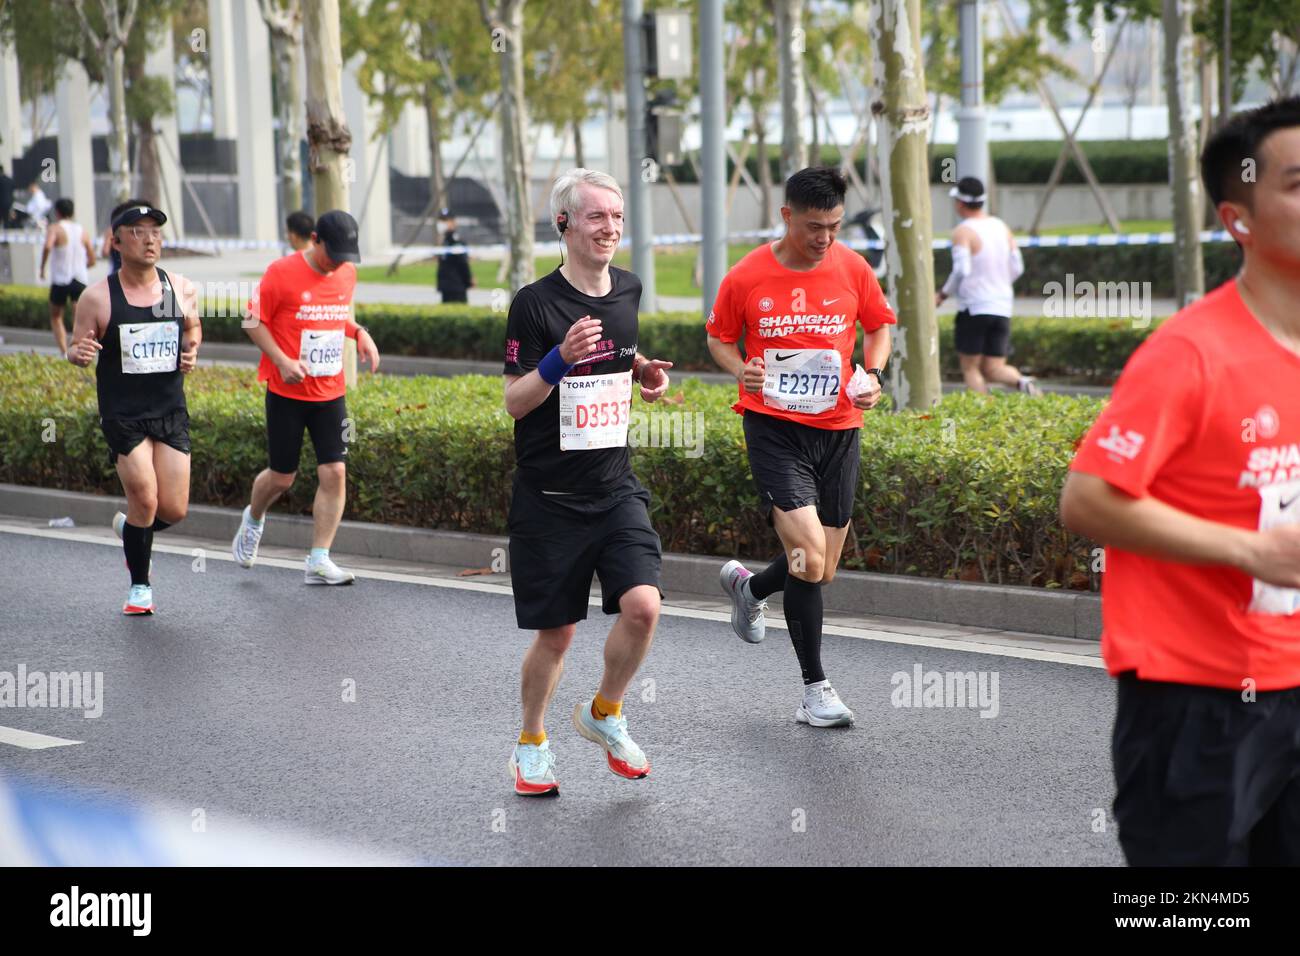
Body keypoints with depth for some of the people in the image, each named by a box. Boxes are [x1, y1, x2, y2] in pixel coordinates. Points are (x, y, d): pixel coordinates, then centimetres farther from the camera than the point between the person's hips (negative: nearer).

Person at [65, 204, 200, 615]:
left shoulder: (182, 289, 2)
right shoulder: (97, 297, -7)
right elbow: (75, 349, 0)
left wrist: (191, 350, -1)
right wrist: (80, 353, -24)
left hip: (171, 411, 3)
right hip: (122, 414, -3)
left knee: (174, 509, -1)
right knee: (145, 499, -11)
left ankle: (129, 528, 35)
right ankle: (140, 586, 12)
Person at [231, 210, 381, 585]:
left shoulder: (346, 273, 4)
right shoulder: (281, 273, -13)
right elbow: (254, 322, -7)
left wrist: (359, 333, 1)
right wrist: (282, 361, -19)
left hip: (331, 393, 4)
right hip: (287, 392, -4)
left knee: (334, 473, -7)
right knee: (281, 477, 5)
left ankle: (319, 561, -1)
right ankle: (253, 520, 39)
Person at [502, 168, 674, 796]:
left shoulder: (627, 290, 6)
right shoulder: (535, 303, -11)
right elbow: (514, 401, -11)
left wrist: (643, 373, 4)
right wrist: (561, 359, -28)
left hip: (615, 490, 4)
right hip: (549, 497, -4)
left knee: (642, 605, -15)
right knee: (556, 632, 3)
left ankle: (604, 714, 12)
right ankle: (531, 744, 27)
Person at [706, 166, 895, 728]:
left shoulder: (852, 269, -2)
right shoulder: (745, 278, -8)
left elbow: (879, 327, 14)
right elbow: (719, 337, 7)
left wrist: (872, 374, -5)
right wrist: (740, 368, -14)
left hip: (837, 430, 4)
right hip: (772, 427, -3)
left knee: (822, 573, 8)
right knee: (808, 557, -17)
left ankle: (749, 587, 43)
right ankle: (814, 689, -3)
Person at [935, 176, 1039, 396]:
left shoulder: (963, 232, -10)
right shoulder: (1001, 227, 10)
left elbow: (961, 272, -21)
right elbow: (1017, 268, 12)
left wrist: (943, 294, -7)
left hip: (973, 308, -6)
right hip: (1002, 307, 6)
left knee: (971, 368, 5)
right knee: (994, 369, 8)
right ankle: (1022, 382, -21)